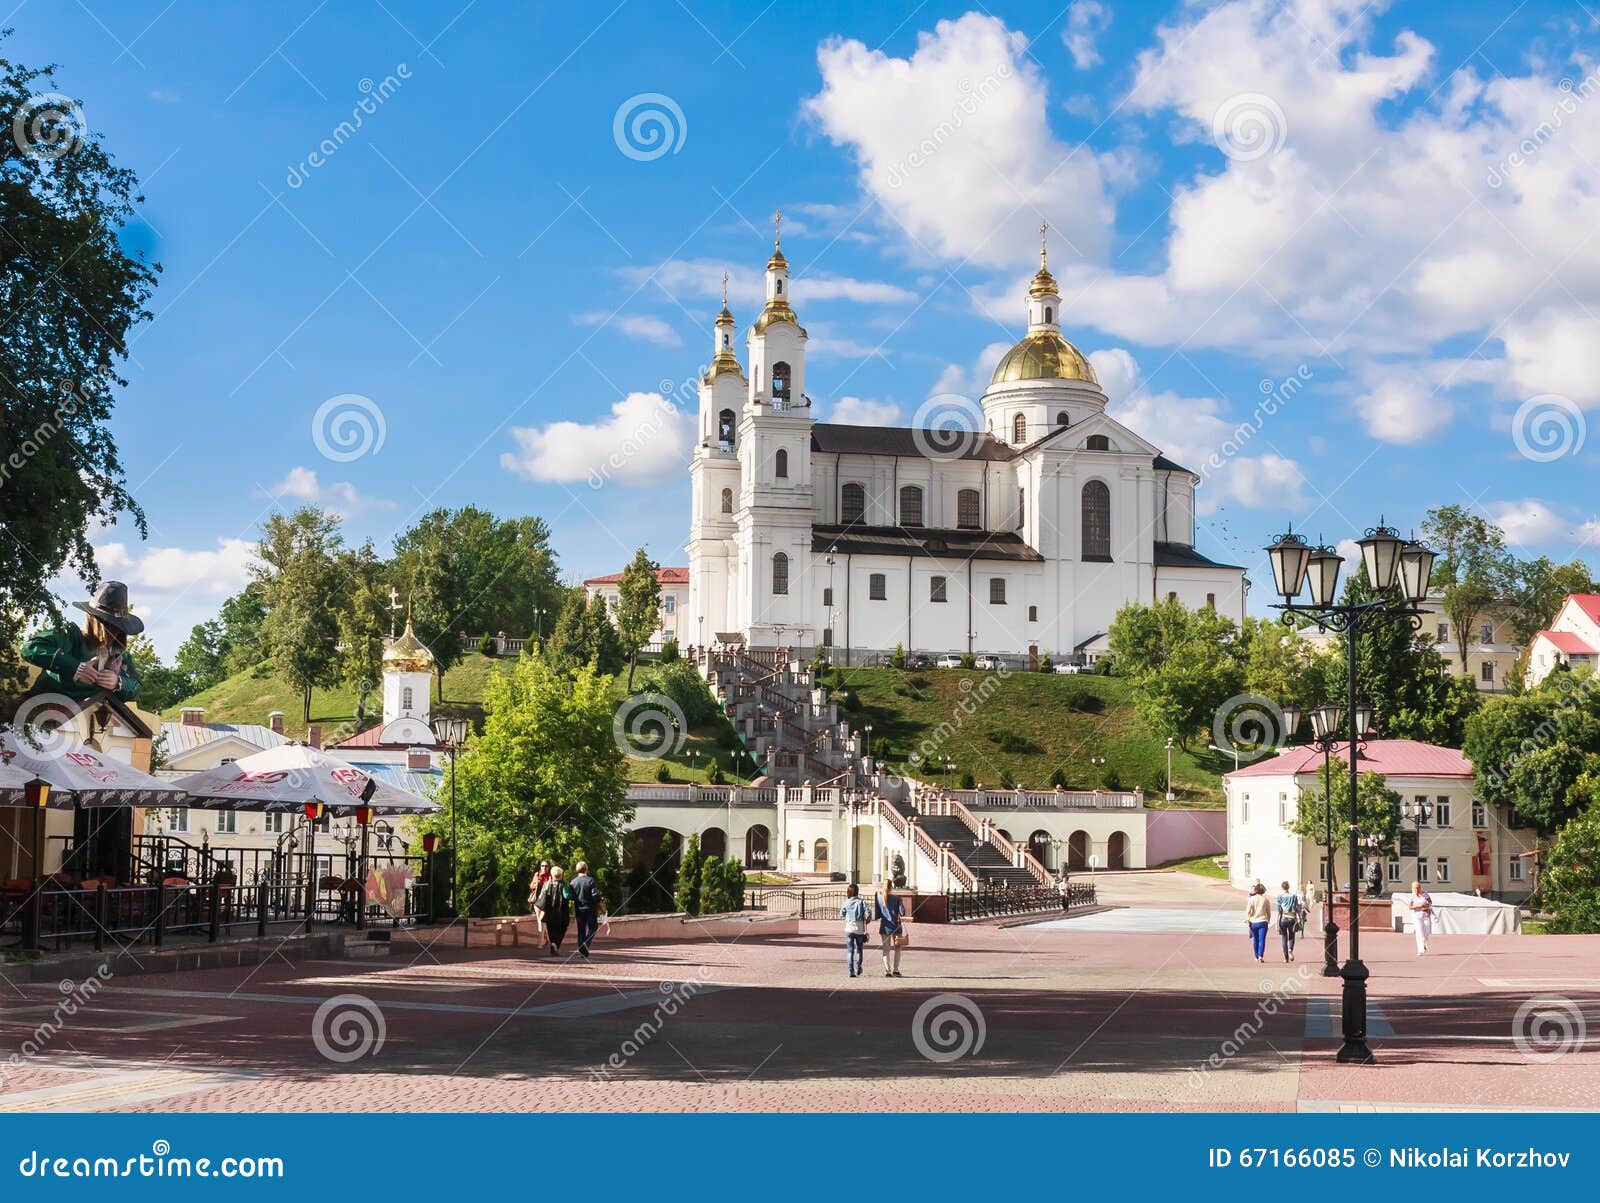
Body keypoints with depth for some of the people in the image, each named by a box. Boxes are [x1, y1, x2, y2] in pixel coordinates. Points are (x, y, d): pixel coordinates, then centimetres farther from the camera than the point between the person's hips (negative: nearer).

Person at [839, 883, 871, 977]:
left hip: (849, 928, 0)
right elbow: (868, 914, -12)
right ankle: (858, 968, 19)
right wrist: (866, 921, 7)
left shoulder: (845, 903, -2)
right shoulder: (862, 902, -4)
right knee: (859, 949, 17)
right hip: (860, 928, 0)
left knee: (850, 950, 3)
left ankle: (851, 971, -5)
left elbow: (841, 915, 9)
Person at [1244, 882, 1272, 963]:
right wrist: (1268, 920, 24)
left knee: (1255, 940, 13)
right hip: (1263, 922, 0)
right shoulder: (1265, 900, 2)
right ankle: (1260, 956, -22)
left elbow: (1248, 911, -9)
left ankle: (1256, 957, 22)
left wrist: (1247, 920, -5)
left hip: (1253, 922, 1)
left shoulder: (1252, 899, -2)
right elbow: (1269, 912, 9)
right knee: (1262, 940, -5)